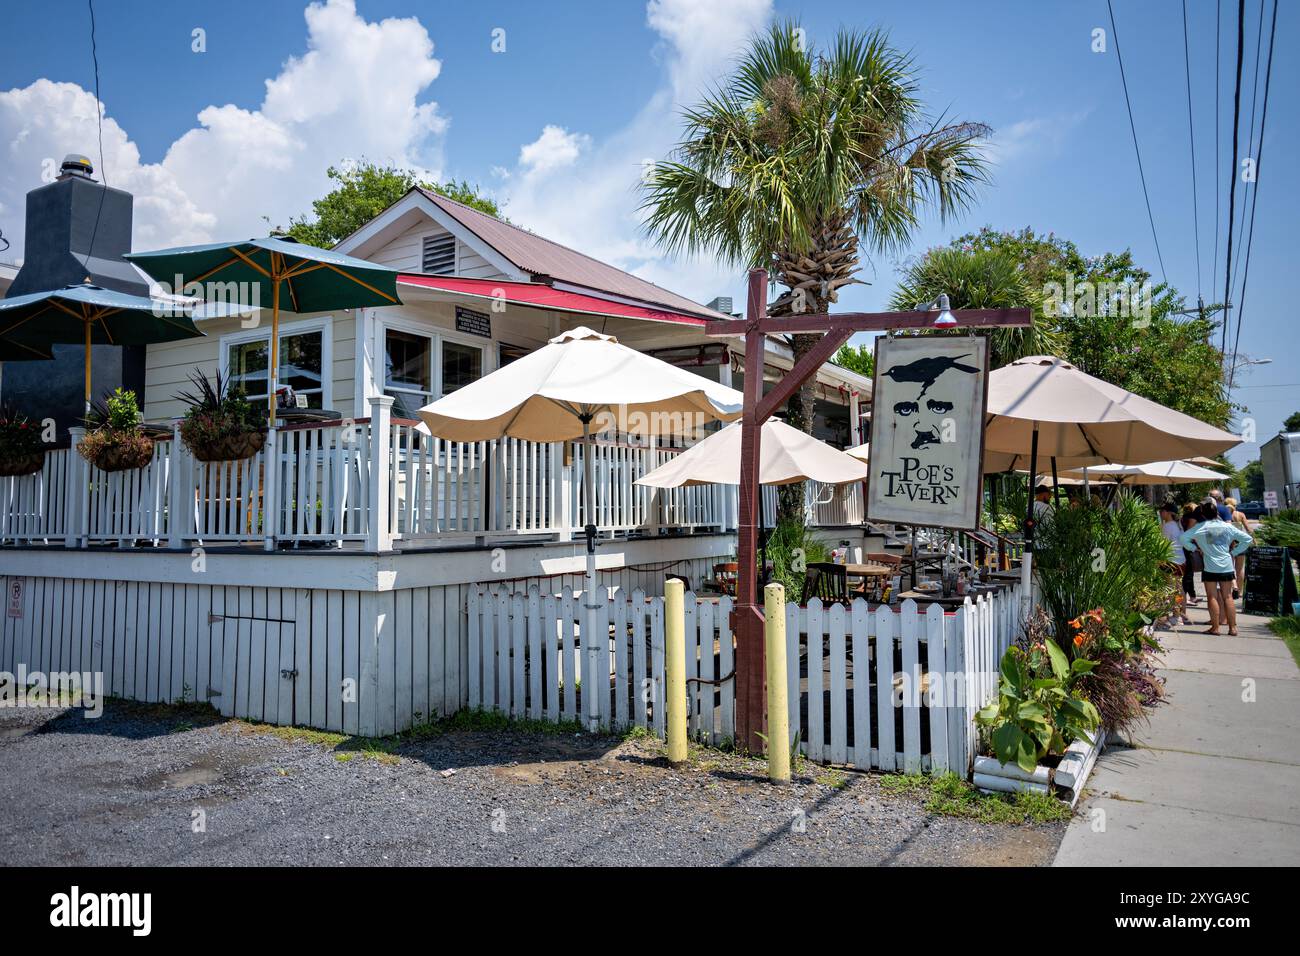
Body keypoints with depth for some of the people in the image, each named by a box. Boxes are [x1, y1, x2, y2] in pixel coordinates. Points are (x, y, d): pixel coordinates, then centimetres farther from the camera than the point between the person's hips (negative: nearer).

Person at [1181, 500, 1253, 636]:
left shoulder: (1200, 528, -5)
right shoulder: (1227, 526, 3)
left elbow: (1183, 538, -12)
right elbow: (1247, 539, 5)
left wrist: (1195, 548, 2)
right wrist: (1234, 552, 9)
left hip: (1210, 567, -3)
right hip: (1227, 567, 3)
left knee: (1212, 597, 2)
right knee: (1227, 597, 9)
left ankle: (1215, 627, 1)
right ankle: (1232, 627, 9)